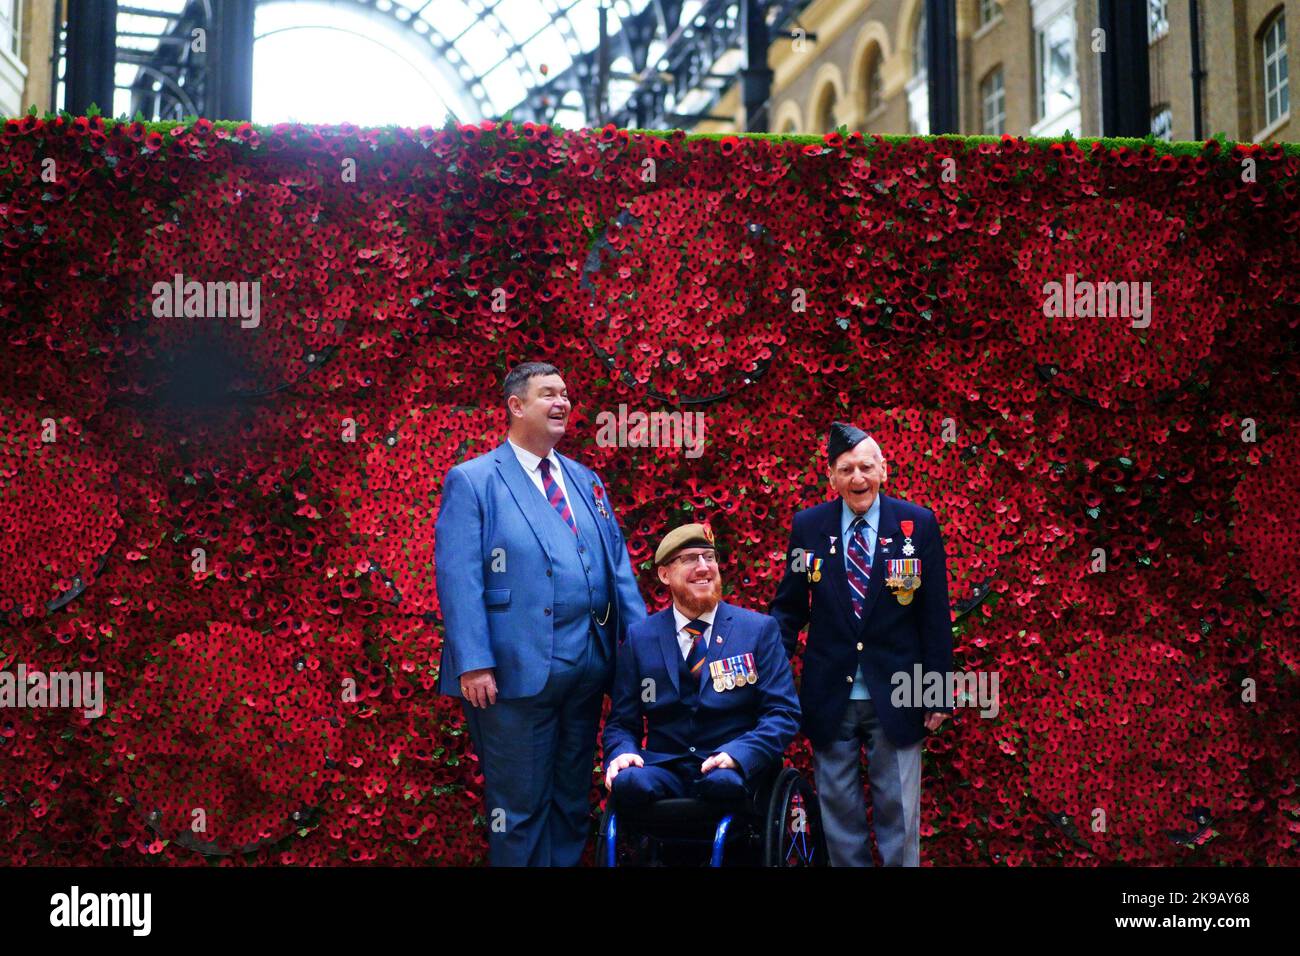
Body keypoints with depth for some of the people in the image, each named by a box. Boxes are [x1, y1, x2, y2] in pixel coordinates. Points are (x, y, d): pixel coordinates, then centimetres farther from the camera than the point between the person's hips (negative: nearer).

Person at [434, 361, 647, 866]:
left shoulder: (585, 480, 15)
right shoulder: (472, 481, -4)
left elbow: (617, 564, 14)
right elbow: (458, 579, -11)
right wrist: (473, 664, -18)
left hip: (588, 667, 6)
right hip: (518, 670, -6)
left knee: (573, 799, 13)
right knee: (520, 804, 2)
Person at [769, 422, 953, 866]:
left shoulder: (919, 524, -3)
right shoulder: (808, 526, 1)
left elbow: (935, 615, -1)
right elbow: (788, 608, 6)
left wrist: (939, 694, -1)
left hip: (896, 697, -1)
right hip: (829, 699, 1)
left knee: (898, 810, 5)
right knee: (838, 809, 10)